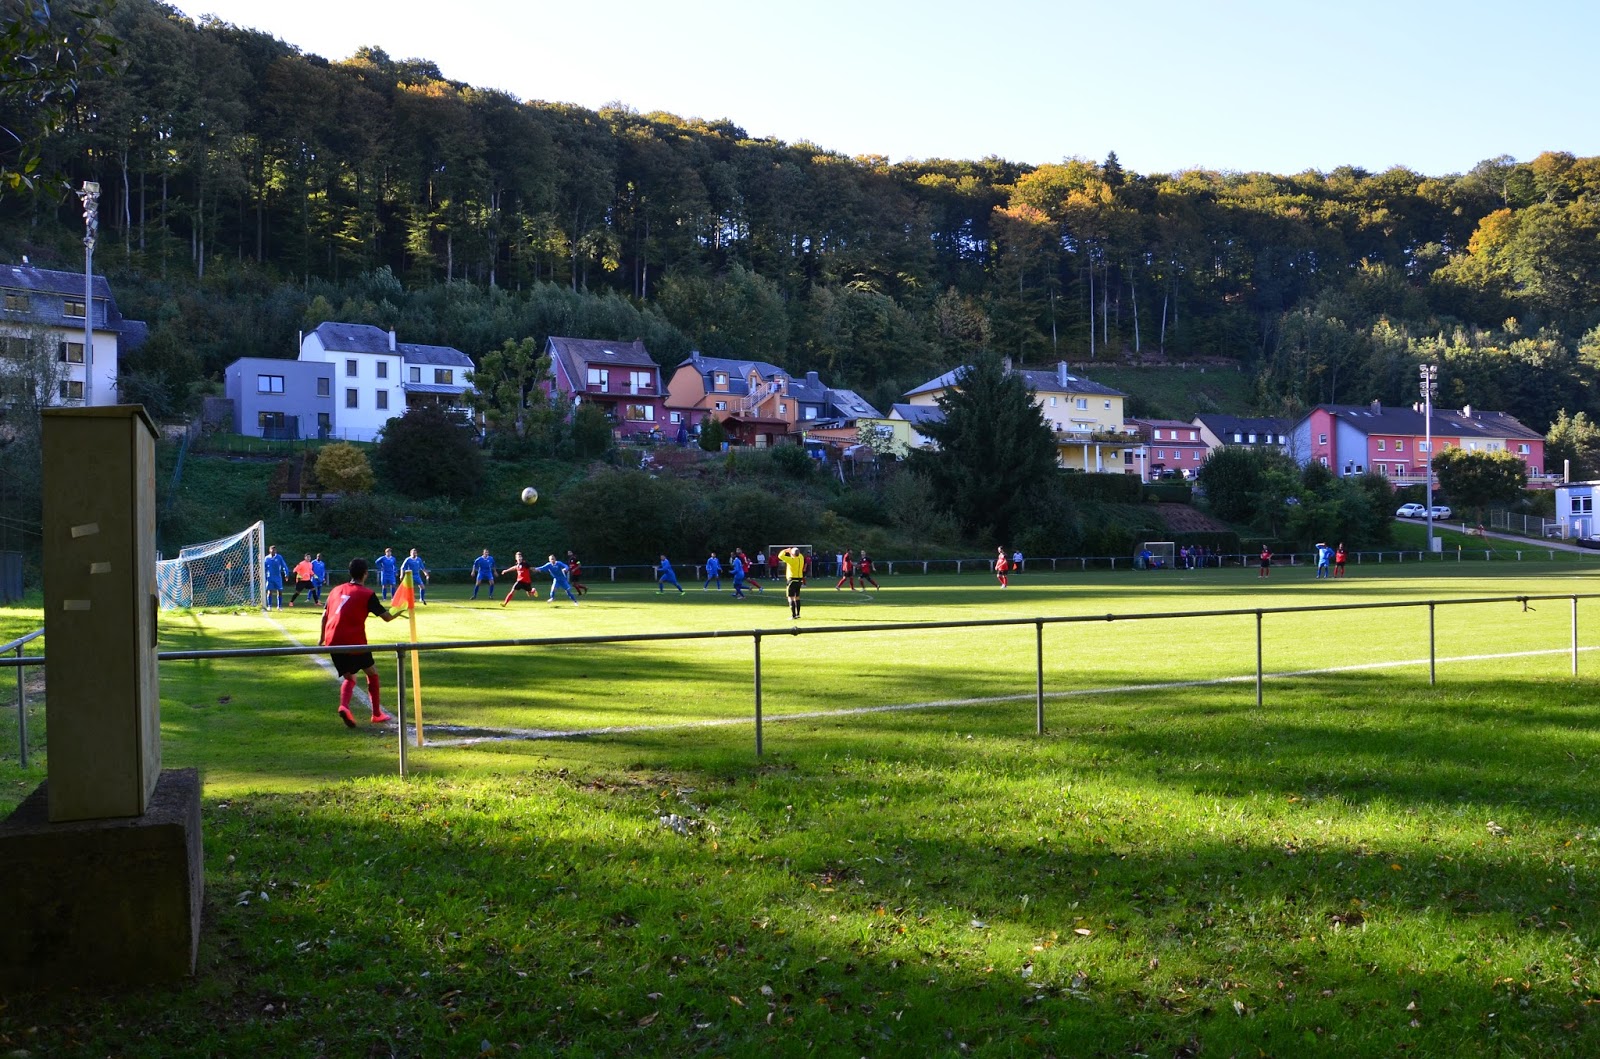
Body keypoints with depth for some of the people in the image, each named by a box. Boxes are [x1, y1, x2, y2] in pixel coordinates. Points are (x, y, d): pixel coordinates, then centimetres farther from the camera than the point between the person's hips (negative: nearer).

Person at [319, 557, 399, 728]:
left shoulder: (336, 590, 14)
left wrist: (322, 637, 29)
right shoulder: (367, 594, -3)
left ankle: (344, 706, -13)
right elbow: (387, 617, -4)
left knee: (349, 678, 17)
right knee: (372, 672, 17)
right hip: (354, 643, -5)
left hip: (333, 642, 5)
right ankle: (376, 714, 18)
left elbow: (325, 615, 17)